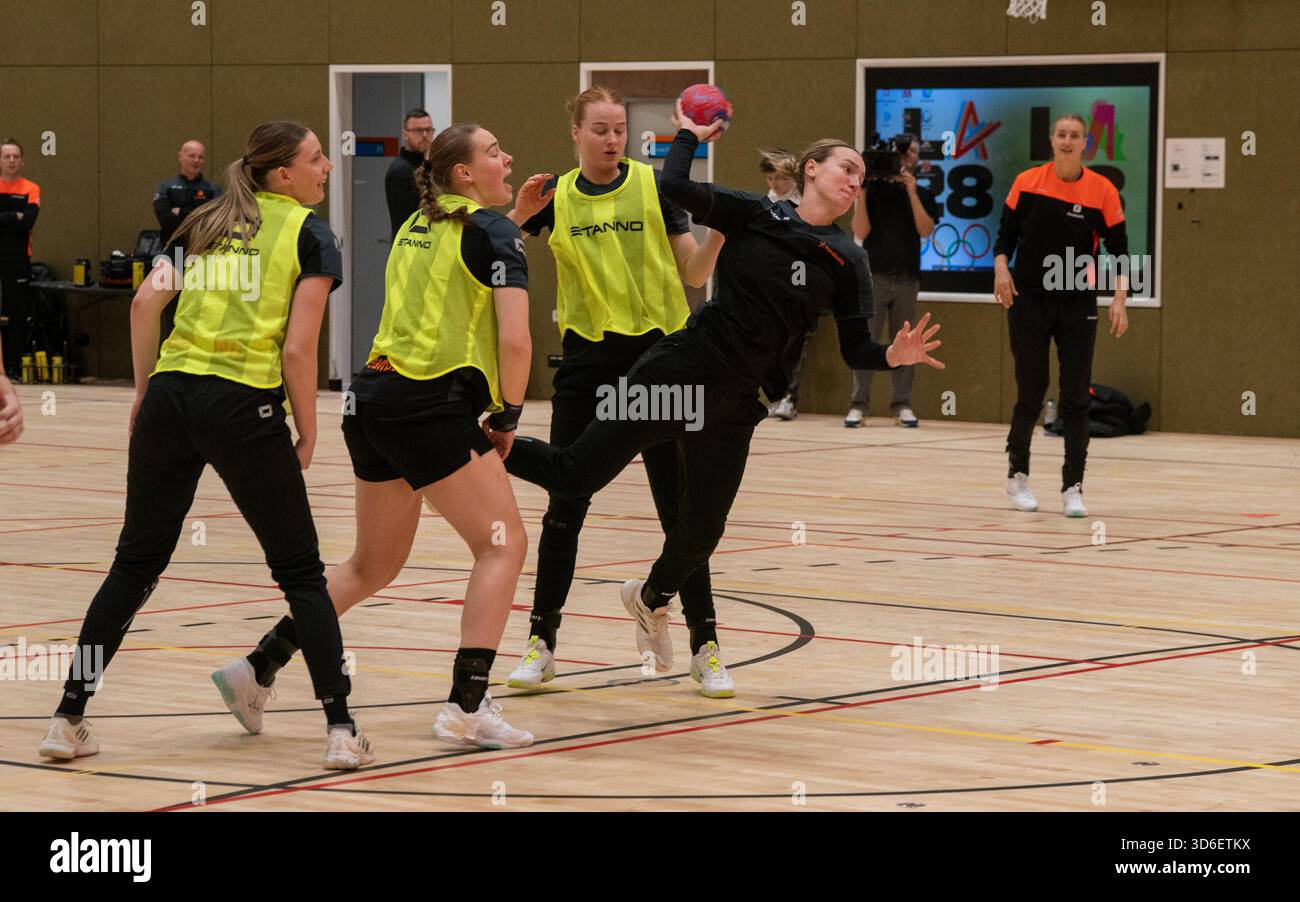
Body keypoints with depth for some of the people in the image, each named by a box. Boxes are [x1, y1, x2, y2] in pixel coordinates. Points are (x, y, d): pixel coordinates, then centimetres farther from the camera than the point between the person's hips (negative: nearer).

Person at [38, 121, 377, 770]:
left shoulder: (203, 222, 16)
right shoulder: (309, 235, 2)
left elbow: (146, 302, 5)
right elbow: (297, 350, -6)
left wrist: (144, 392, 13)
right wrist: (307, 435, 3)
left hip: (171, 396, 4)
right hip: (246, 408, -4)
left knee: (135, 565, 15)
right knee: (301, 574, 7)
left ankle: (68, 719, 15)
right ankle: (342, 731, 0)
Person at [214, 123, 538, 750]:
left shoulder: (417, 227, 19)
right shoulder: (494, 230, -4)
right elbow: (514, 340, -12)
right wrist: (508, 417, -1)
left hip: (374, 396, 8)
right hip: (431, 408, -8)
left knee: (372, 566, 19)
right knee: (502, 544, 1)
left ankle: (258, 668, 15)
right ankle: (467, 708, -7)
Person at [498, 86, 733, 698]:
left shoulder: (654, 186, -1)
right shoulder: (556, 196, 4)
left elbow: (694, 273, 0)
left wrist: (718, 235, -19)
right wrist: (518, 216, -13)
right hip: (587, 358, 2)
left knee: (680, 507, 1)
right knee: (565, 508, 4)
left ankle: (704, 645, 8)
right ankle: (541, 642, 14)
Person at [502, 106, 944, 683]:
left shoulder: (847, 261, 6)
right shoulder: (753, 214, -3)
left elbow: (855, 350, 3)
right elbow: (675, 188, -14)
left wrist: (895, 356, -16)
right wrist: (691, 134, 1)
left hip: (734, 406, 4)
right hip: (682, 370, -4)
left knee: (700, 532, 8)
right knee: (575, 475, -7)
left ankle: (651, 600, 41)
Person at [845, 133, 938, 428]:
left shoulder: (922, 194, 12)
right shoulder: (873, 189, 6)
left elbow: (925, 230, -4)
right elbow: (860, 232, -2)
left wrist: (912, 191, -10)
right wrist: (860, 192, -11)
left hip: (907, 278, 2)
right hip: (874, 276, -2)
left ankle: (902, 406, 2)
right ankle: (858, 405, -5)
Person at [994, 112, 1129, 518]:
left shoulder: (1102, 190, -4)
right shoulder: (1027, 183, -2)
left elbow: (1118, 249, -1)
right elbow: (1006, 234, 5)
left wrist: (1120, 297, -11)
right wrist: (1001, 267, -13)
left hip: (1078, 305, 0)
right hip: (1029, 300, 0)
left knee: (1076, 400, -4)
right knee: (1030, 395, 4)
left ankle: (1073, 489, 2)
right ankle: (1017, 475, 24)